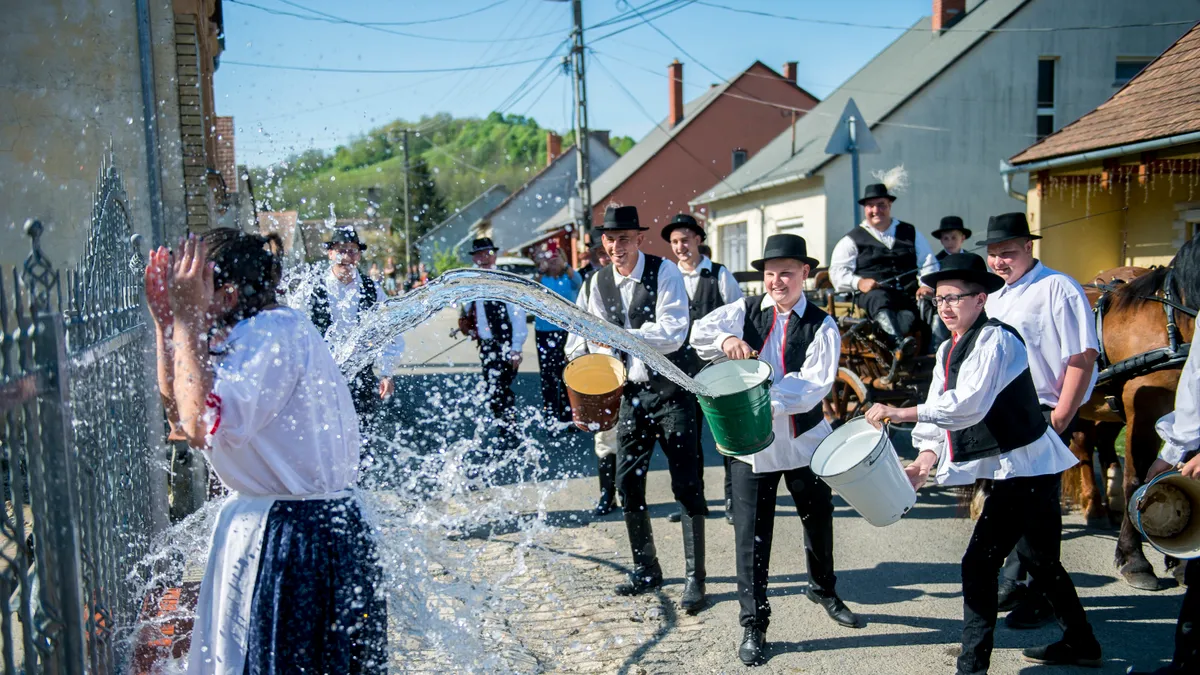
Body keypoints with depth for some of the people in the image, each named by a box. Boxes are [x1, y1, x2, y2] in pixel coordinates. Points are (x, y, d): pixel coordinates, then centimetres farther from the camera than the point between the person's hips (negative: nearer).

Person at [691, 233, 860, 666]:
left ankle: (823, 590, 48)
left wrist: (763, 394, -32)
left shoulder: (822, 327, -8)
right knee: (751, 536, 2)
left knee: (818, 522, 20)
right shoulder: (745, 311, -2)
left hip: (805, 442, 1)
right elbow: (700, 334, -16)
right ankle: (753, 624, 18)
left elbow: (813, 390, -19)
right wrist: (726, 340, -37)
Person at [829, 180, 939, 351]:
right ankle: (899, 343, -62)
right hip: (870, 293, -3)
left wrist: (927, 286, -3)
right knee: (879, 299, -41)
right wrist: (859, 282, -15)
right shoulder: (852, 240, 16)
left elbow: (929, 264, 20)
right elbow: (837, 271, 5)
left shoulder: (911, 233, 24)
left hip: (907, 294, 4)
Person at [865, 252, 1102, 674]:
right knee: (1038, 559, 22)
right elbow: (940, 412, 5)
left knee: (979, 563, -10)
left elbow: (968, 405, -31)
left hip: (1024, 468, -10)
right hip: (1011, 468, 10)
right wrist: (924, 461, -10)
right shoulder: (948, 350, 10)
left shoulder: (995, 339, -17)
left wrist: (900, 413, -34)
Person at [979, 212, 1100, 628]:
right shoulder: (995, 299, 14)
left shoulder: (1057, 289, -12)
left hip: (1042, 415, -8)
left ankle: (1043, 599, 13)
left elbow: (1084, 356, -17)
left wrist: (1062, 415, -20)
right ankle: (1014, 585, 30)